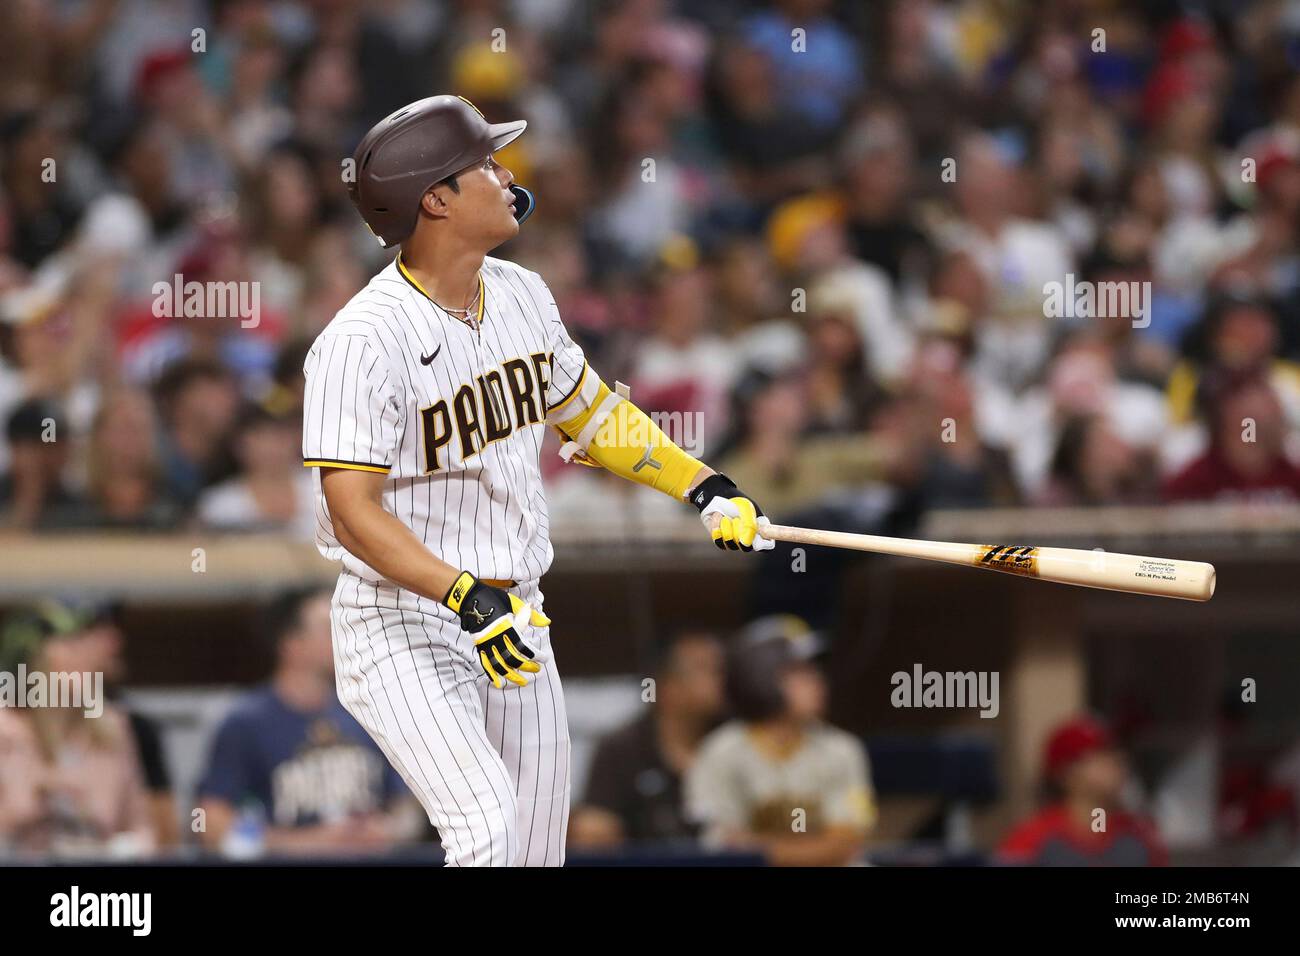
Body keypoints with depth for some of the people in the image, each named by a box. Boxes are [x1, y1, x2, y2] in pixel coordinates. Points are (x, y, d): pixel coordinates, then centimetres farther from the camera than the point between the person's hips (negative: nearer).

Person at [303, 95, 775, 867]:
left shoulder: (523, 296, 4)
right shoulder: (365, 340, -21)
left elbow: (585, 408, 21)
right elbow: (354, 511, -24)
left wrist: (703, 486, 15)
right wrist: (467, 598, -35)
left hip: (515, 615, 8)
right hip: (403, 624, -8)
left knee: (537, 845, 8)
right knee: (488, 832, -24)